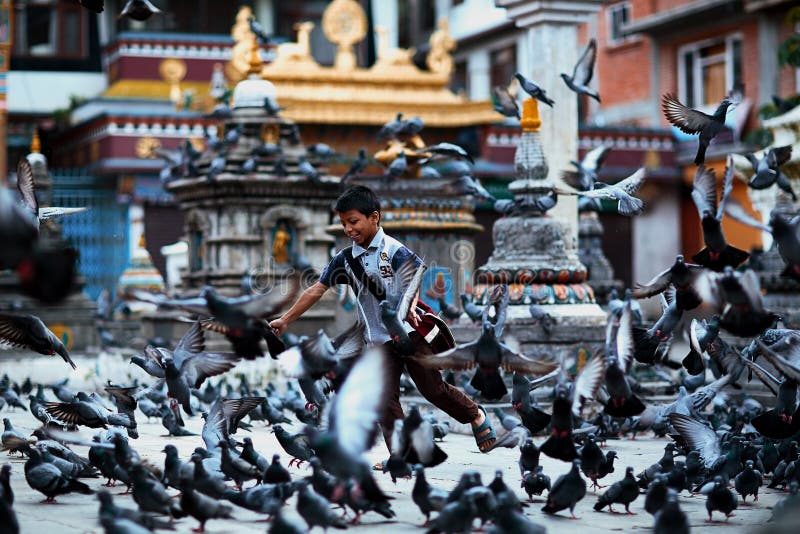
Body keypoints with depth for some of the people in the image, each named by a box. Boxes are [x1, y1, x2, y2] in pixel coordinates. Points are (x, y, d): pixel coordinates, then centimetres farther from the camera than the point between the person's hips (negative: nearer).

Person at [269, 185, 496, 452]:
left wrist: (409, 307, -40)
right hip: (378, 340, 5)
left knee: (433, 388, 2)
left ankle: (476, 415, 27)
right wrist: (285, 320, 9)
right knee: (384, 399, -6)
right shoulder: (346, 259, 7)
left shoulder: (394, 250, -9)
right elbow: (316, 290, 11)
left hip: (409, 332, -5)